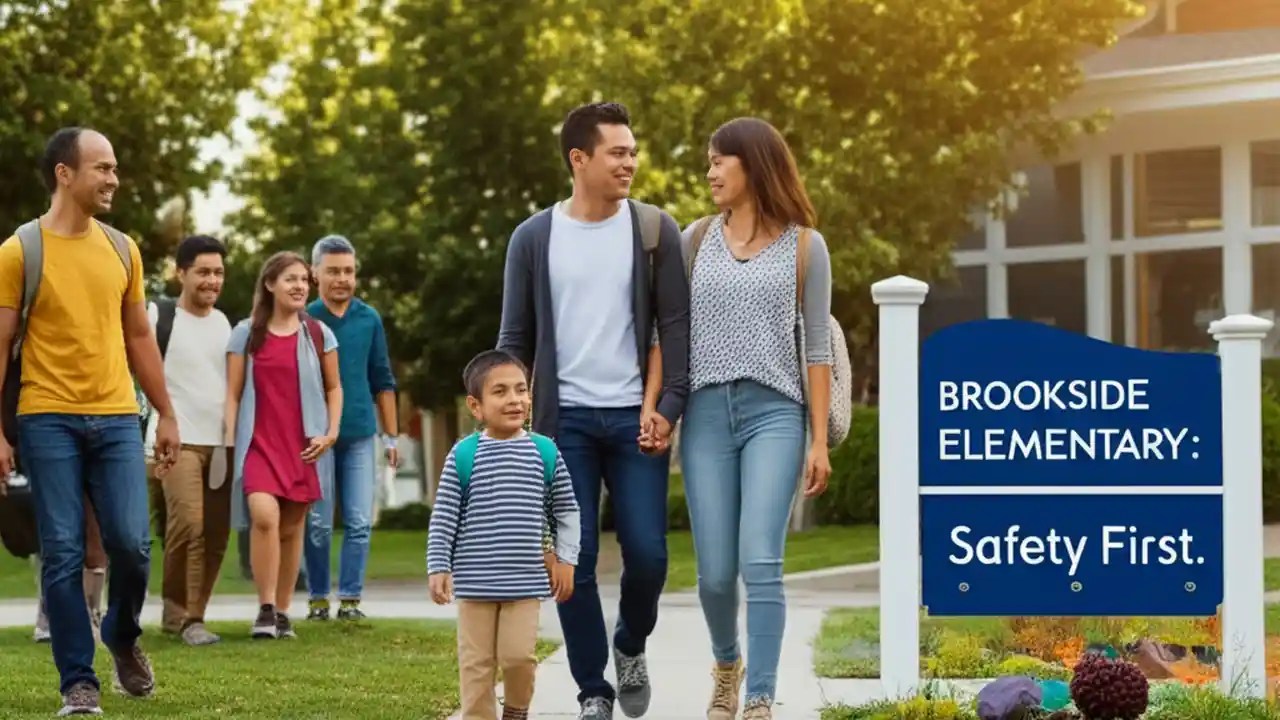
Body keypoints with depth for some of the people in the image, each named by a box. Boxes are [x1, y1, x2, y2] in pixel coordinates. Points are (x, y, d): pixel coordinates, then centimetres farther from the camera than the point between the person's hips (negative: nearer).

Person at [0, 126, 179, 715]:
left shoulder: (122, 249, 11)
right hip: (48, 421, -3)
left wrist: (166, 413, 16)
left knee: (131, 541, -5)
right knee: (63, 554, -3)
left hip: (116, 418, 3)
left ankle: (123, 636, 24)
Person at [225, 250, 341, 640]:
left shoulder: (318, 334, 7)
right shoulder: (246, 333, 5)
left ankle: (282, 613, 15)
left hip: (304, 445, 2)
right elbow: (233, 393, 5)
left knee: (291, 527, 5)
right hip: (259, 442, -2)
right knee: (264, 516, -22)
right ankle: (266, 609, -16)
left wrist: (331, 432, 0)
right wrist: (229, 442, -3)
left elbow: (334, 388, 13)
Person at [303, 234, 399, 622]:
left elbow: (383, 381, 12)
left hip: (359, 435, 2)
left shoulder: (369, 319, 7)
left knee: (359, 523, -1)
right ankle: (318, 598, 12)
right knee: (317, 524, 1)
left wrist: (391, 436, 10)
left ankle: (350, 597, 6)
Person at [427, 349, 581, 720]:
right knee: (477, 662, 4)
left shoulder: (544, 452, 1)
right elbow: (443, 518, 0)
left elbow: (566, 511, 11)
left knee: (518, 655, -4)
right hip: (475, 581, -1)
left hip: (526, 580, 1)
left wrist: (564, 559, 5)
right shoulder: (464, 455, -3)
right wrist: (438, 568, -4)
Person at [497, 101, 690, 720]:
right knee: (573, 561, -1)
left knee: (647, 554, -4)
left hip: (636, 416, 0)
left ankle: (631, 647, 25)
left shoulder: (655, 230, 3)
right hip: (565, 419, 0)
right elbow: (515, 339, 8)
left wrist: (668, 406, -9)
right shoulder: (533, 237, 4)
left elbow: (675, 326, 1)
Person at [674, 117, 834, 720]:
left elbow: (816, 347, 5)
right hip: (706, 413, 2)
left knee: (760, 564, -15)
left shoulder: (804, 245, 6)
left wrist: (819, 440, -1)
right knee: (715, 573, 2)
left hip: (774, 413, -2)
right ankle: (727, 664, 32)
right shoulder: (695, 240, 11)